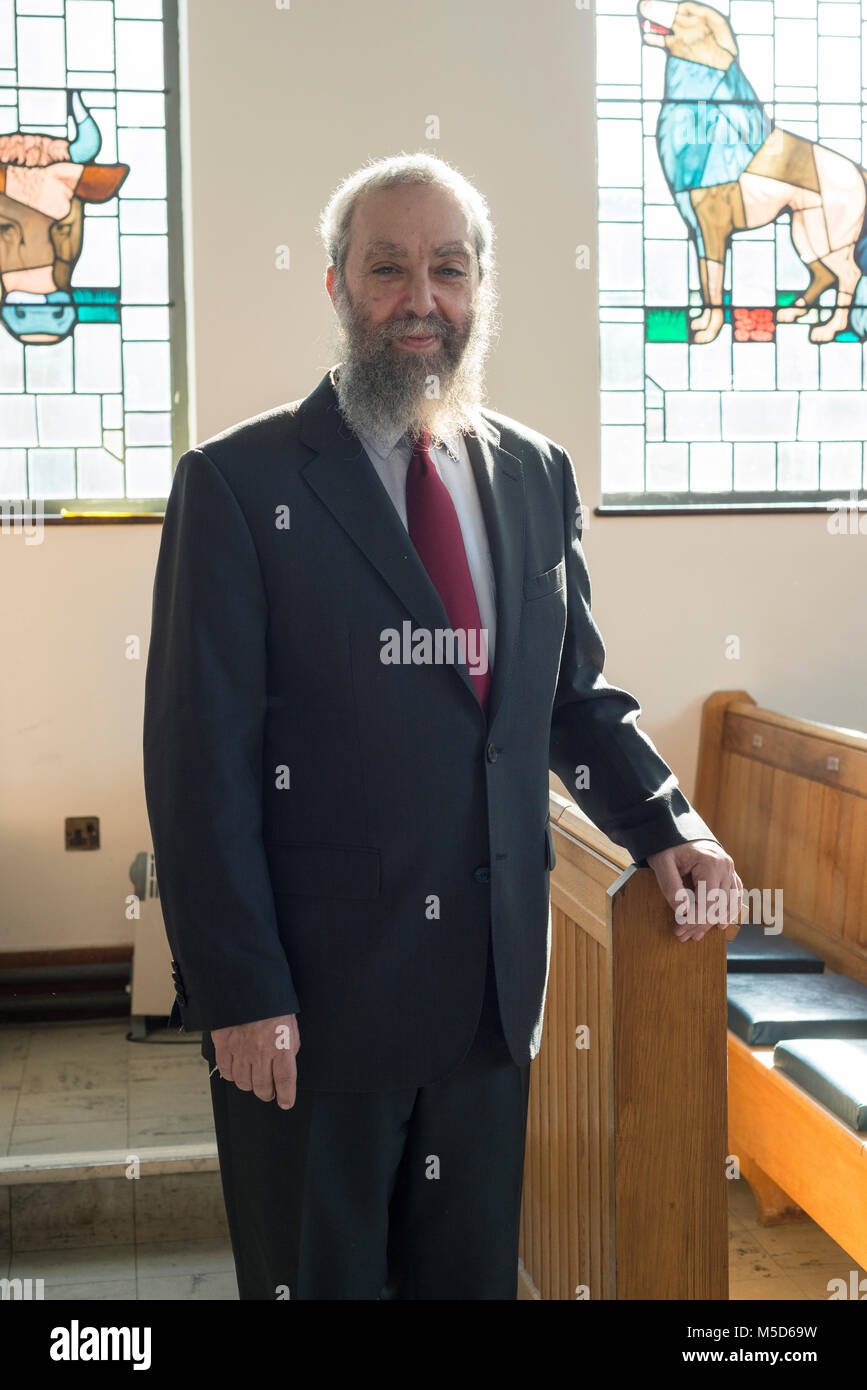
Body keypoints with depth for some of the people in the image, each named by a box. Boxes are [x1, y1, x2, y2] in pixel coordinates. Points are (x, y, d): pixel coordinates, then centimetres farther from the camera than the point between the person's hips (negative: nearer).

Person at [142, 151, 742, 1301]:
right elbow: (199, 761, -11)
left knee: (474, 1270, 19)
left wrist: (662, 821, -1)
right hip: (310, 996, -4)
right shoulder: (240, 483, -8)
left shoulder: (538, 477, 7)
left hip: (493, 983, 4)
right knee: (316, 1273, 14)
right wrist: (242, 993, -14)